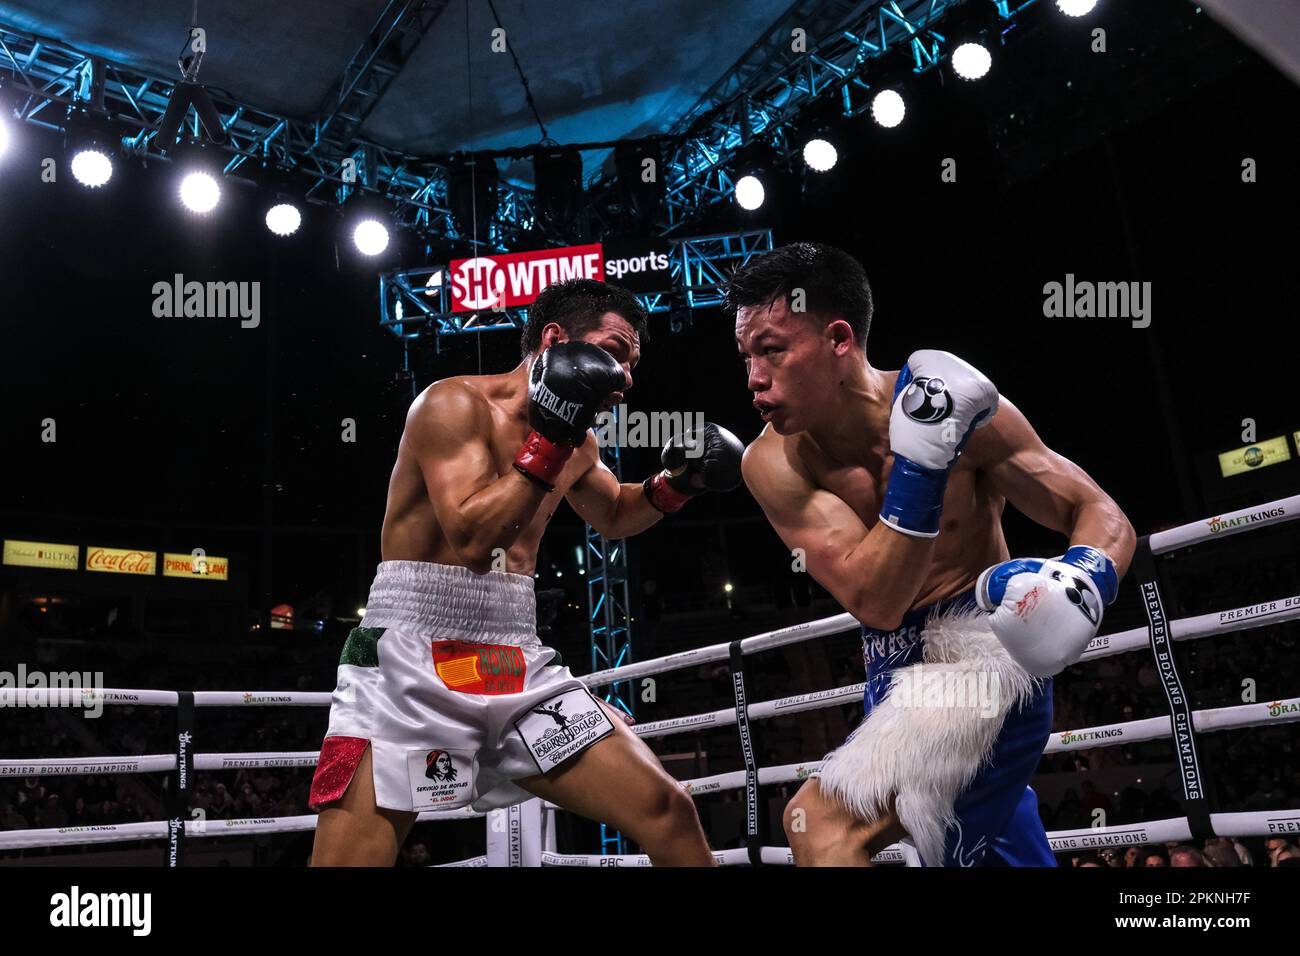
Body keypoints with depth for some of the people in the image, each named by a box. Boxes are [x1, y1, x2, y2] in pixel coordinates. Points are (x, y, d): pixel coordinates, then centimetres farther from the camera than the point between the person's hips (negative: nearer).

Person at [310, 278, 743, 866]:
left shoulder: (575, 441, 14)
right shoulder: (455, 403, -8)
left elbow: (613, 516, 33)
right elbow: (470, 536, -21)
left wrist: (674, 481, 15)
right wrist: (550, 439, -20)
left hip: (519, 665, 7)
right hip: (412, 660, -6)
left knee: (668, 812, -2)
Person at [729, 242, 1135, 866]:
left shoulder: (963, 411, -18)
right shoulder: (773, 463, -12)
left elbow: (1101, 515, -10)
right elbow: (875, 602, -20)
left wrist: (1083, 582, -32)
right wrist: (920, 465, -31)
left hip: (985, 653, -5)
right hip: (896, 673, 5)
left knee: (821, 824, -23)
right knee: (998, 853, 24)